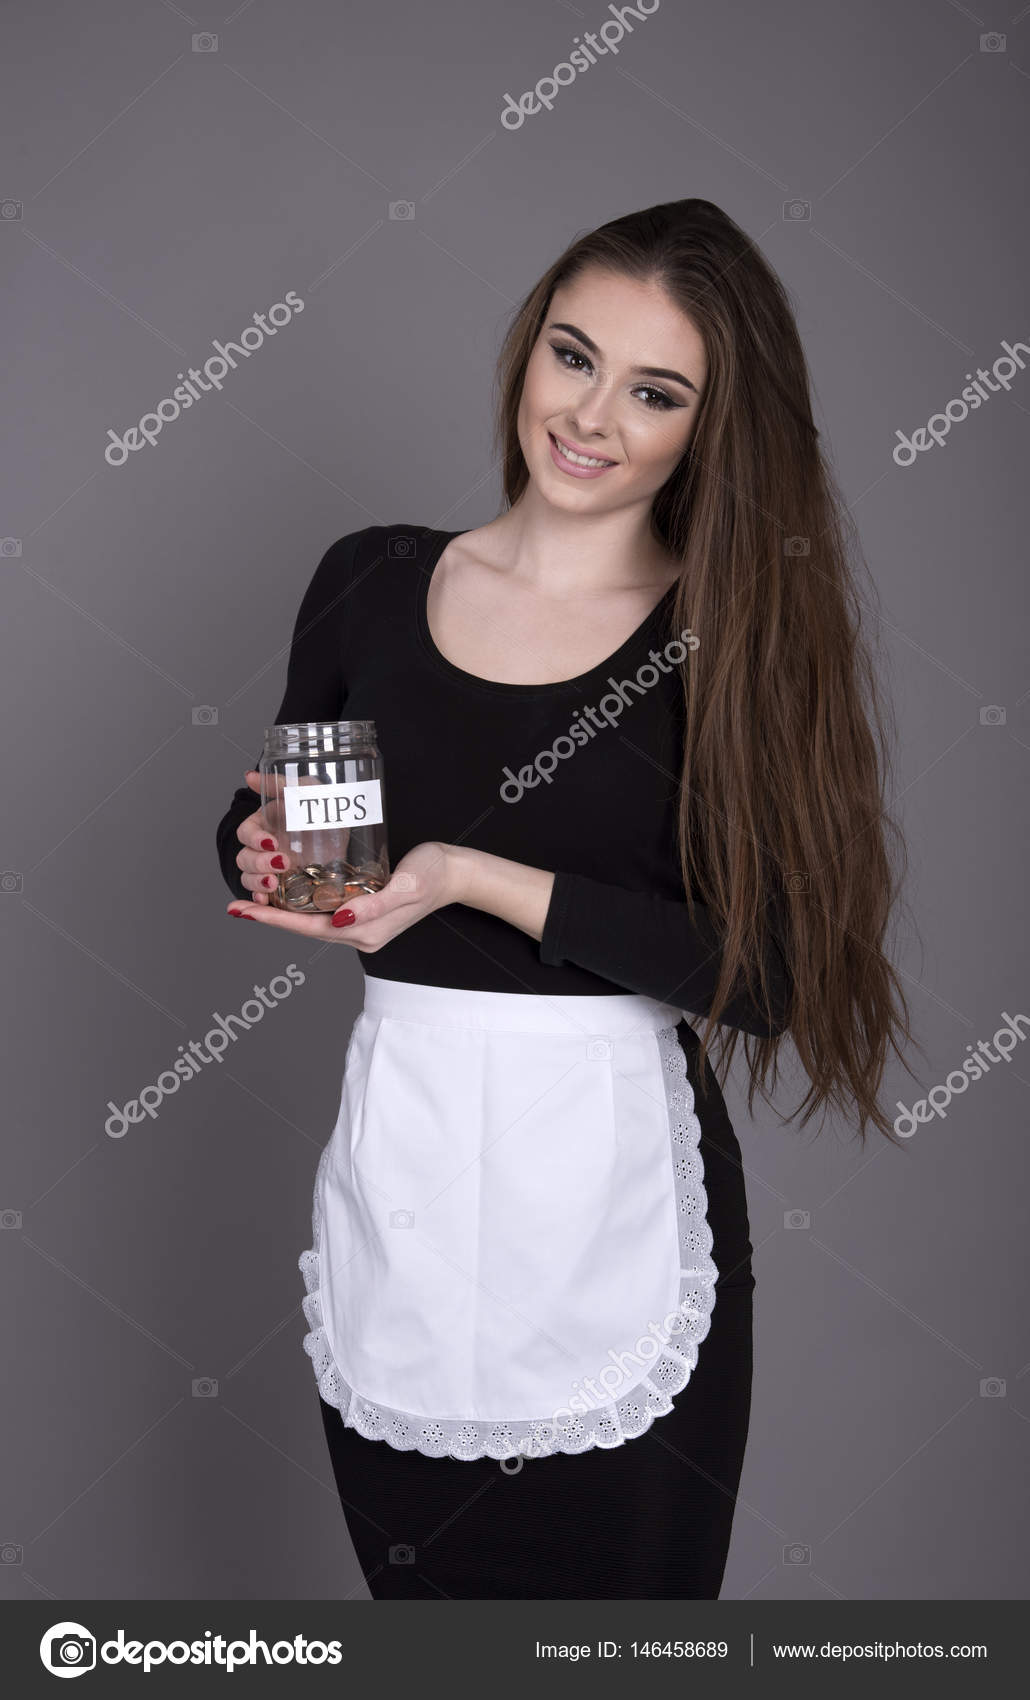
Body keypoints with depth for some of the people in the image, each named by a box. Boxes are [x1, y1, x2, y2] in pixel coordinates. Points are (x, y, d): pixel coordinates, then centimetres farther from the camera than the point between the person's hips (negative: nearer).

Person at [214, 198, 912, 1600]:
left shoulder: (736, 642, -6)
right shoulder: (371, 583, 3)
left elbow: (764, 979, -14)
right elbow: (261, 827, 15)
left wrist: (474, 878, -20)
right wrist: (266, 849, -9)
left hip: (614, 1186, -2)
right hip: (397, 1161, 3)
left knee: (615, 1588, 12)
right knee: (407, 1577, 18)